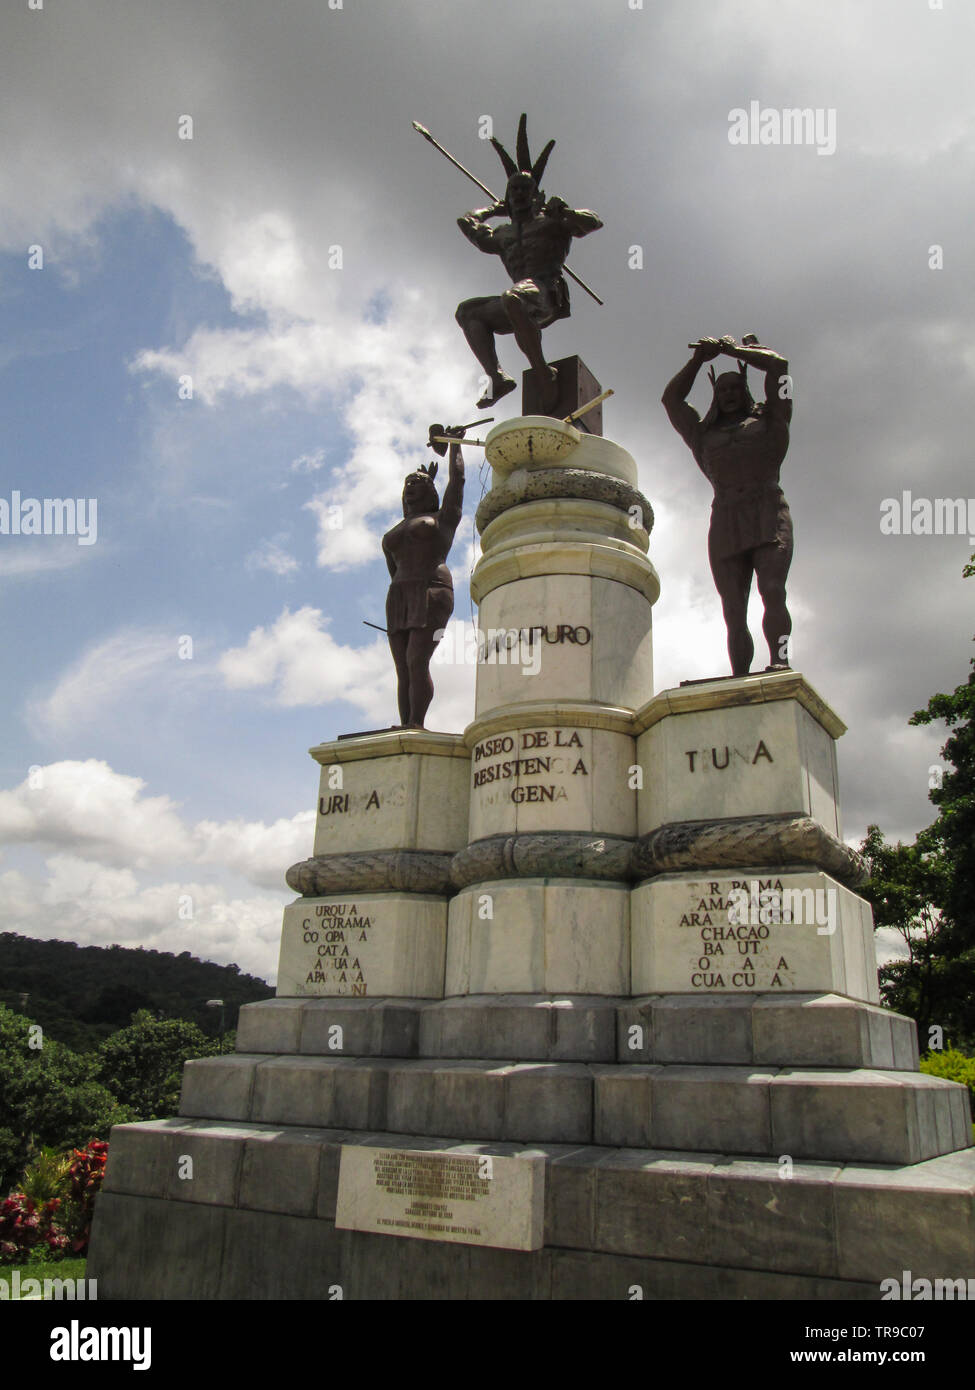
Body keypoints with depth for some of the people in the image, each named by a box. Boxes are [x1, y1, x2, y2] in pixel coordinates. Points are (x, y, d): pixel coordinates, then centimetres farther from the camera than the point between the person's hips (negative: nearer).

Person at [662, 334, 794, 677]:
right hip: (725, 528, 2)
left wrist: (734, 349, 27)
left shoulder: (767, 419, 23)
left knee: (772, 590, -24)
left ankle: (779, 662, -35)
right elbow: (671, 398, 28)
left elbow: (778, 364, 16)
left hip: (768, 518, -2)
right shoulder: (704, 435, 30)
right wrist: (700, 358, 27)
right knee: (734, 612, -11)